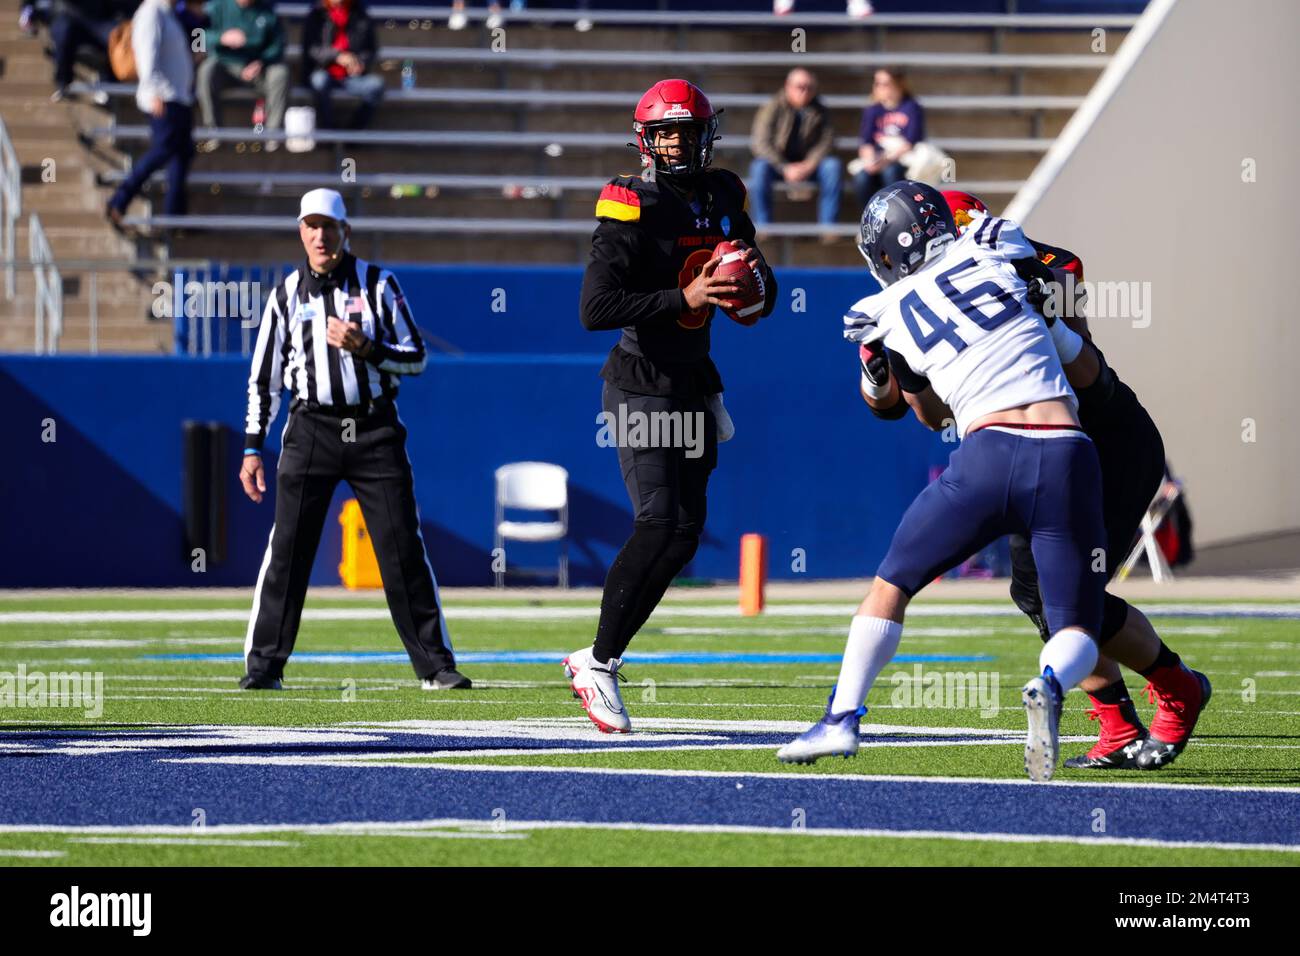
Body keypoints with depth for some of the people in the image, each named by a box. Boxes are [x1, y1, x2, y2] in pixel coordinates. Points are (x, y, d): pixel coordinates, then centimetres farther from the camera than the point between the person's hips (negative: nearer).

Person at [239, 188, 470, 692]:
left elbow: (416, 358, 2)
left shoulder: (377, 283, 4)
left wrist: (366, 348, -15)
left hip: (375, 431, -1)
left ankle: (435, 665, 2)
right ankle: (263, 665, 0)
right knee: (288, 547, -5)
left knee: (403, 547, -3)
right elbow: (263, 377, 11)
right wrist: (252, 448, 5)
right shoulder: (287, 294, 8)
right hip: (311, 430, 1)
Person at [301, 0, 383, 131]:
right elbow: (310, 48, -8)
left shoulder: (360, 16, 7)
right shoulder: (316, 16, 1)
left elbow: (371, 50, 11)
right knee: (320, 79, -36)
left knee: (376, 84, -26)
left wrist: (361, 62, -13)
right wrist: (337, 56, -24)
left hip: (350, 77, 2)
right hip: (324, 72, -2)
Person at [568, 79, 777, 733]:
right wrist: (683, 298, -26)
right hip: (642, 388, -8)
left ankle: (599, 660, 14)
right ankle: (599, 661, -7)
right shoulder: (633, 209, -15)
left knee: (684, 533, 6)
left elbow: (763, 300, 15)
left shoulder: (723, 199, 7)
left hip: (694, 385, 8)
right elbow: (594, 309, -24)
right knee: (658, 523, -17)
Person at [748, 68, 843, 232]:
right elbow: (761, 143, -15)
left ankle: (827, 226, -26)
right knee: (760, 167, -35)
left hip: (808, 164, 2)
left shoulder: (820, 112, 2)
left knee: (833, 166, -27)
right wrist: (785, 168, -26)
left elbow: (825, 142, -5)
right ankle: (762, 225, -32)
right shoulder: (771, 109, -8)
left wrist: (809, 166, -23)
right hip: (778, 163, -2)